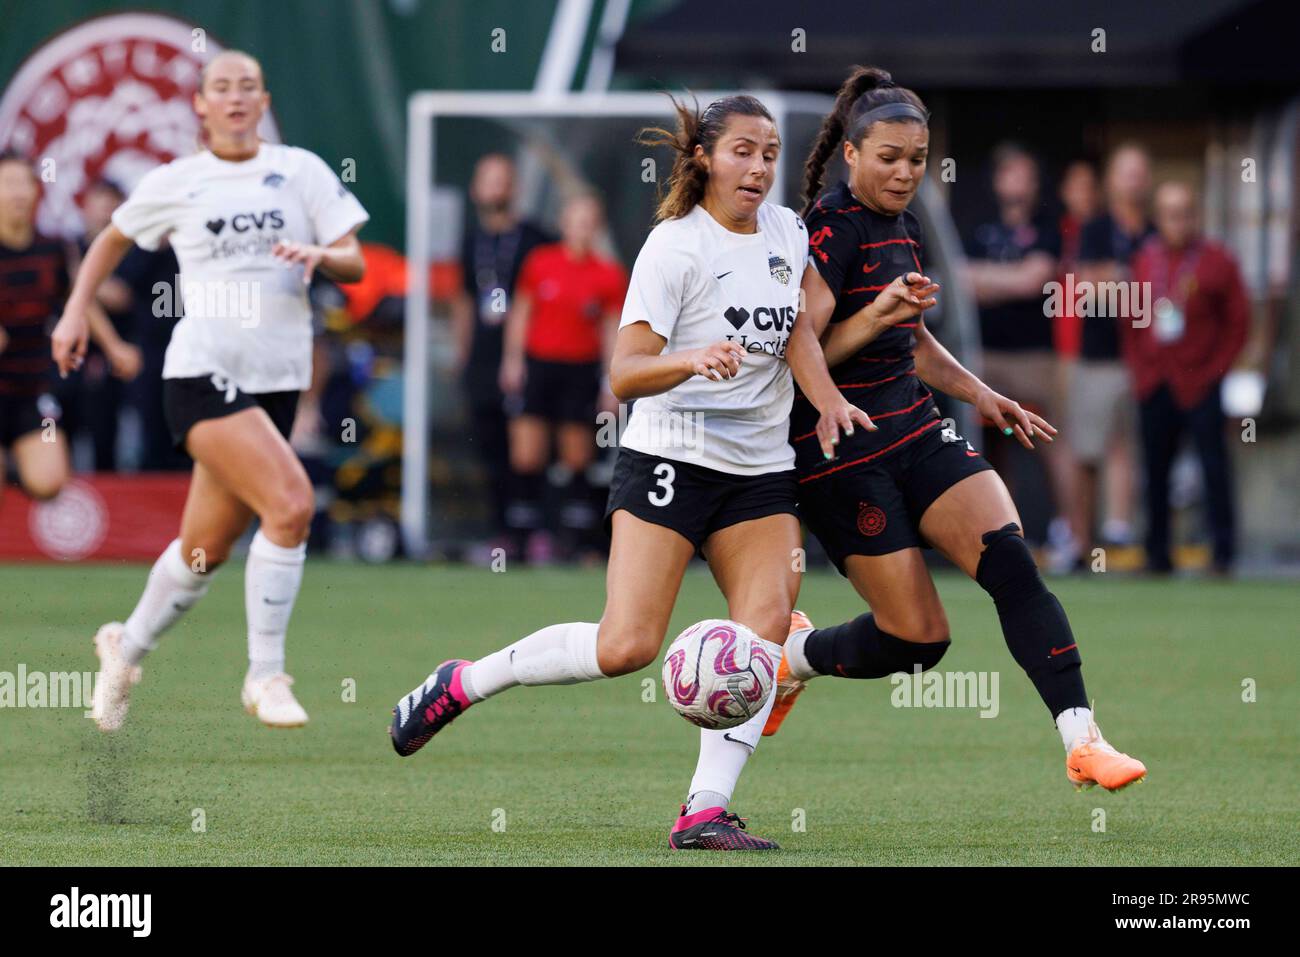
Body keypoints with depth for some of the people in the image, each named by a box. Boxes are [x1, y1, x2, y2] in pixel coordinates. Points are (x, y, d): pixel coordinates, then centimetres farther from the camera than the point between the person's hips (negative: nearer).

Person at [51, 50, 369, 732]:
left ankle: (127, 649, 36)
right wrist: (75, 312, 14)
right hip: (202, 371, -3)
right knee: (291, 504, -23)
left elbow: (354, 263, 5)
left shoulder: (300, 170, 9)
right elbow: (112, 240, 24)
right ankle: (265, 676, -13)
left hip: (277, 380, 3)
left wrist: (320, 254, -16)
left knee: (208, 548, 10)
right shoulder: (175, 183, 7)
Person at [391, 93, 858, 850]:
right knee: (626, 647, -15)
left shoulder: (787, 231, 9)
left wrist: (827, 396, 8)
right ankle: (462, 684, 5)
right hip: (669, 460, -6)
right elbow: (625, 375, -17)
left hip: (761, 471, 6)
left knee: (768, 621, -15)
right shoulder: (676, 245, -11)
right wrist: (693, 360, -35)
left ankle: (706, 811, -18)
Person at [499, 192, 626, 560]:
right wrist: (513, 358, 4)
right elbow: (520, 312, 9)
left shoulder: (609, 274, 0)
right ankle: (527, 527, 1)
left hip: (581, 371, -1)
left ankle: (578, 532, 6)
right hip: (537, 364, 1)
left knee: (577, 457, 2)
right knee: (526, 454, -6)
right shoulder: (539, 262, 2)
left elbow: (612, 331, 4)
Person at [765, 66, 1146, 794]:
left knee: (1012, 561, -16)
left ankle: (1083, 742, -21)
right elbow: (801, 350, -19)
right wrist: (878, 316, -31)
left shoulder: (903, 228, 13)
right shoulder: (832, 228, -13)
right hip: (843, 455, -7)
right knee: (918, 637, -6)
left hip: (915, 431, 7)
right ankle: (791, 655, 25)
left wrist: (981, 395, 23)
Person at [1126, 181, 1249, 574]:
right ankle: (1157, 552, 12)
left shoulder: (1217, 262, -2)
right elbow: (1128, 319, 16)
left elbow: (1238, 322, 1)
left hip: (1199, 385, -3)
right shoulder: (1142, 260, 8)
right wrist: (1137, 365, 7)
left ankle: (1223, 552, -3)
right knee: (1155, 468, 5)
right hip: (1153, 381, 3)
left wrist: (1215, 370, -5)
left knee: (1215, 468, -7)